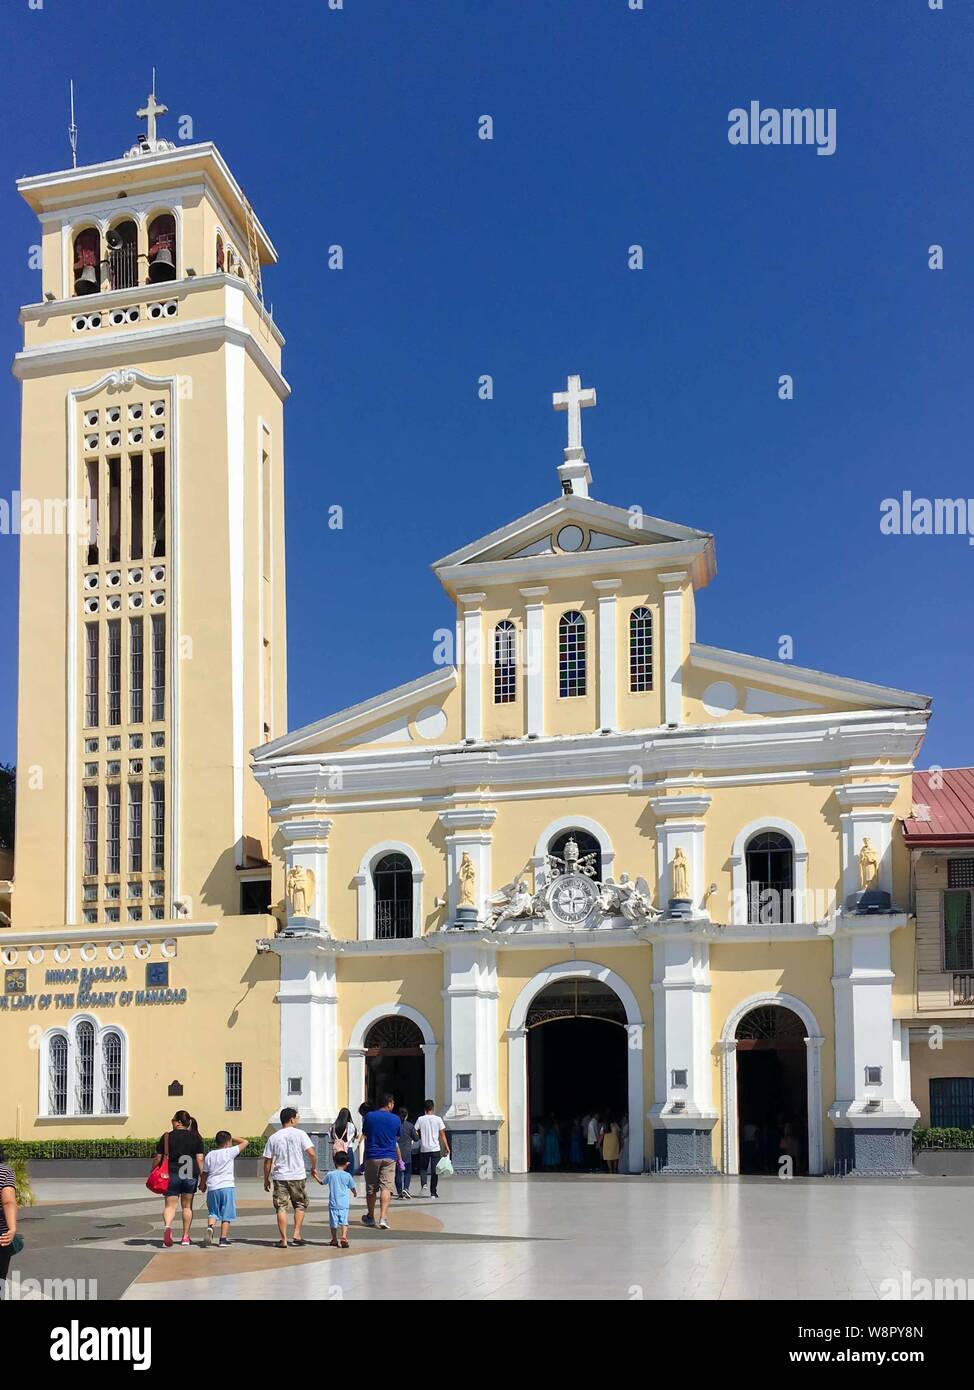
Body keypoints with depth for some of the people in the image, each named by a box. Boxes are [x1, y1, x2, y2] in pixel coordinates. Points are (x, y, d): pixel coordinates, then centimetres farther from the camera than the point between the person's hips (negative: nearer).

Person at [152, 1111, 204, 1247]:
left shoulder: (167, 1137, -1)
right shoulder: (196, 1138, 3)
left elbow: (158, 1158, 0)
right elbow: (200, 1159, -1)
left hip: (171, 1174, -2)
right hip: (190, 1175, 2)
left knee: (170, 1205, -1)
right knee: (187, 1206, 15)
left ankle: (168, 1227, -29)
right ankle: (185, 1237, 19)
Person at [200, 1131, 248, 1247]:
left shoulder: (209, 1155, 8)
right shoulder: (229, 1152, -4)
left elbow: (205, 1173, 14)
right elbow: (245, 1142, 2)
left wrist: (202, 1185, 30)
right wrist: (232, 1139, 15)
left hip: (212, 1188, 3)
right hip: (227, 1187, -3)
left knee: (213, 1212, 13)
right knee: (226, 1215, 5)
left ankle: (210, 1227, -16)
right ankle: (223, 1238, 3)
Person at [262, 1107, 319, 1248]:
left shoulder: (273, 1138, 3)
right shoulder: (299, 1134, -4)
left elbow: (267, 1161, 4)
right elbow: (312, 1153, -11)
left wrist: (266, 1179, 13)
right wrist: (314, 1168, 4)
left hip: (280, 1177, 1)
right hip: (298, 1176, -1)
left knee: (281, 1208, 5)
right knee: (300, 1205, 17)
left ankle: (283, 1239, 1)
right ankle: (297, 1234, 7)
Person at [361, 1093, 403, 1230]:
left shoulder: (369, 1116, -1)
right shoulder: (396, 1119, 0)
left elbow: (365, 1134, 10)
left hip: (372, 1156, 1)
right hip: (389, 1157, -1)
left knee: (371, 1188, 12)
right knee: (386, 1187, -3)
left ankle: (370, 1217, 24)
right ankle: (383, 1217, -16)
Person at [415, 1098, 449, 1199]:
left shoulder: (420, 1119, 0)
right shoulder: (438, 1119, -2)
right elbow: (442, 1134, -1)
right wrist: (447, 1147, 4)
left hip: (424, 1149, 1)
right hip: (435, 1148, 0)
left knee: (423, 1168, 17)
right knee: (434, 1171, 6)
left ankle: (424, 1184, -9)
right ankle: (433, 1193, 6)